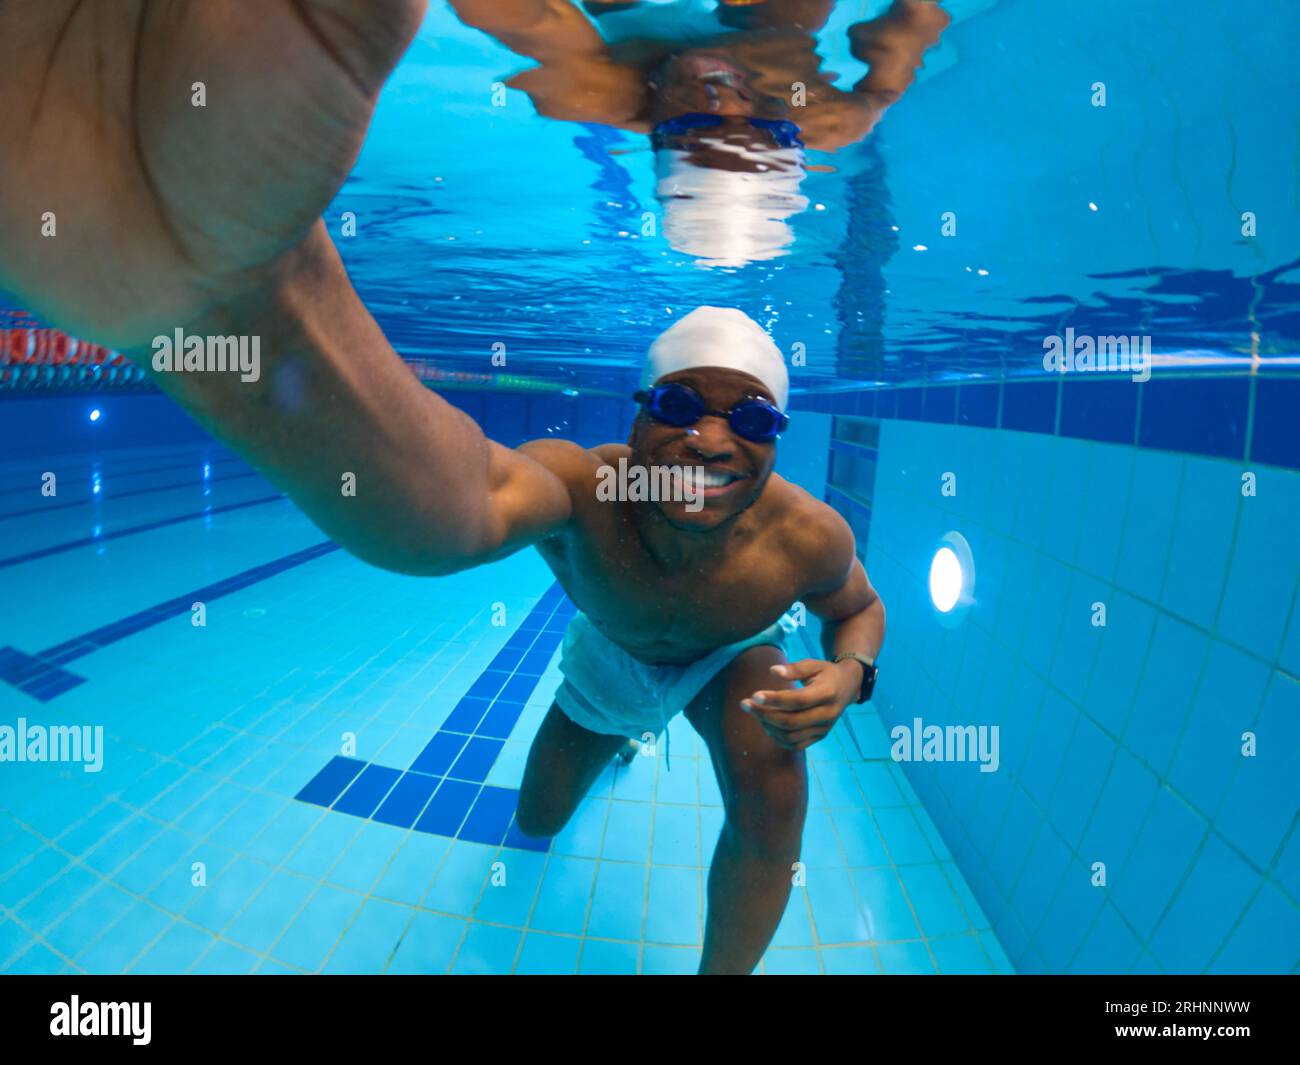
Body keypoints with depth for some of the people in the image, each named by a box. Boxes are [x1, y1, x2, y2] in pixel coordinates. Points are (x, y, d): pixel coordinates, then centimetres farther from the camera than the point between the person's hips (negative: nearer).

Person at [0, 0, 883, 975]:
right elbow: (448, 505, -67)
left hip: (729, 662, 0)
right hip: (612, 655, 1)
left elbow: (860, 606, -8)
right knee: (537, 822, 20)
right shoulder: (583, 488, -42)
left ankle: (724, 974, 5)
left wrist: (849, 672, -33)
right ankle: (616, 739, 58)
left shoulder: (806, 537, -33)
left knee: (772, 783, -27)